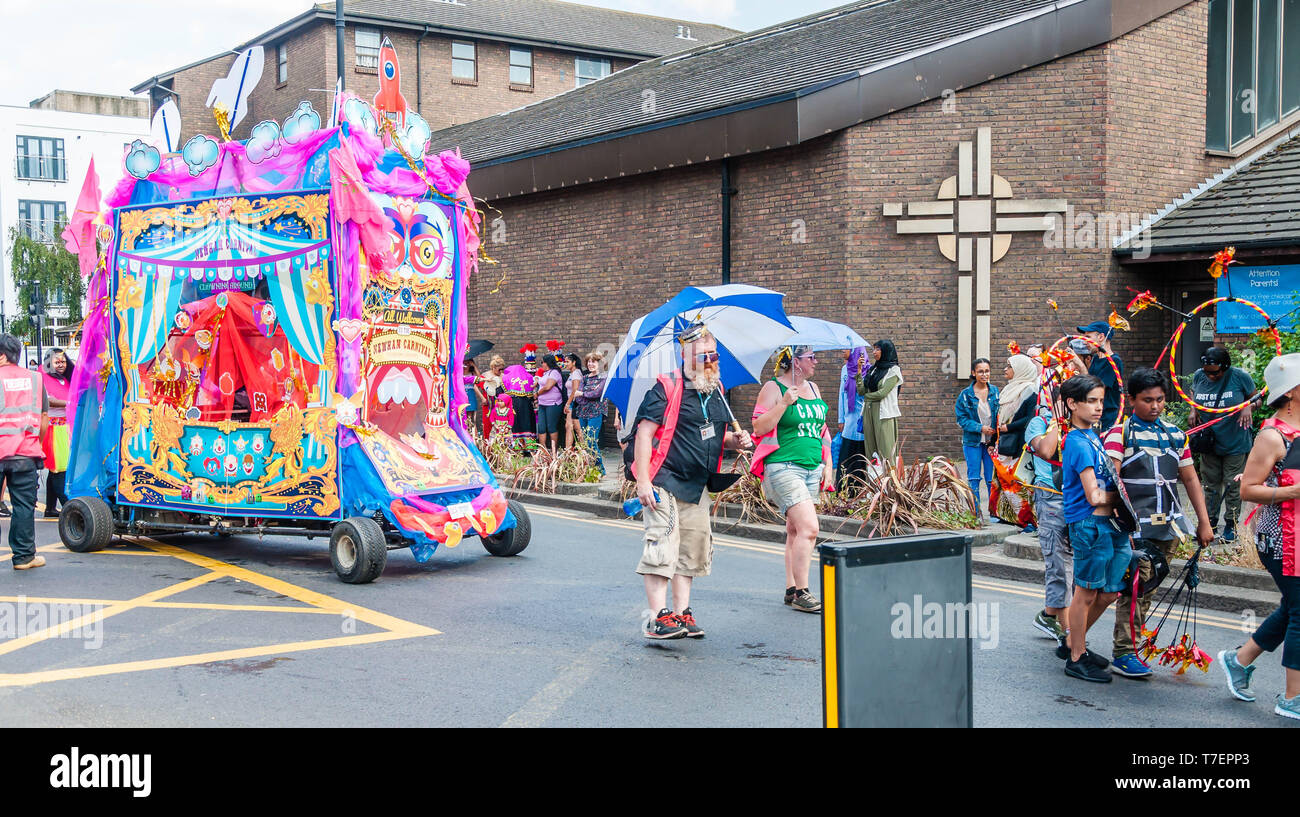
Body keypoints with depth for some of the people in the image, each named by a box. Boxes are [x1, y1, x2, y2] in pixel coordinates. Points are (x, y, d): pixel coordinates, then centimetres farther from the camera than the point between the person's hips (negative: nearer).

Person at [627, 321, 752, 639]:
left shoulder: (716, 391, 13)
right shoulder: (666, 388, -10)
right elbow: (643, 434, -14)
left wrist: (735, 440, 4)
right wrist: (643, 481, -21)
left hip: (697, 487, 8)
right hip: (663, 483, -8)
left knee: (693, 551, 9)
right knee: (662, 547, -11)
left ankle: (683, 613, 17)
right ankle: (658, 617, -8)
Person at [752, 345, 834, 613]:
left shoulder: (813, 388, 17)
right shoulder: (773, 388, -5)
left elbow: (822, 430, 23)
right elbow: (759, 428, -10)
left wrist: (827, 465, 17)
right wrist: (784, 404, -19)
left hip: (812, 469, 7)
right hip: (784, 468, -7)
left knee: (795, 530, 10)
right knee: (808, 528, -16)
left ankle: (791, 589, 17)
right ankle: (801, 593, -10)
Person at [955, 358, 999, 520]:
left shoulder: (996, 392, 4)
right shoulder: (966, 394, -1)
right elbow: (961, 418, -2)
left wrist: (996, 431, -7)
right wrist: (980, 428, -14)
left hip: (992, 441, 1)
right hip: (972, 441, -1)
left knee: (992, 479, 2)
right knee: (973, 478, 1)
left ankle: (995, 512, 13)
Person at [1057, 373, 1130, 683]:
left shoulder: (1092, 435, 13)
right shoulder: (1079, 443, -15)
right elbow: (1095, 497, -16)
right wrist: (1125, 495, -2)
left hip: (1109, 524, 9)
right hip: (1089, 524, -9)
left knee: (1109, 592, 15)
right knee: (1086, 593, 1)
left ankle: (1072, 642, 30)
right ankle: (1077, 658, 13)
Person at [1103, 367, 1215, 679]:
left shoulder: (1175, 435, 14)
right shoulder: (1120, 433, -2)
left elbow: (1190, 479, 17)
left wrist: (1204, 523, 14)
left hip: (1168, 525, 5)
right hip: (1135, 525, -5)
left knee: (1149, 589, 9)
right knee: (1135, 588, -9)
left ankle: (1134, 641, 18)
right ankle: (1123, 655, -4)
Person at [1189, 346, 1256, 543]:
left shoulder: (1239, 377, -13)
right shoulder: (1199, 375, -3)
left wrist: (1247, 407, -22)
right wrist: (1193, 410, -2)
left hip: (1235, 444, -3)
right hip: (1209, 441, 3)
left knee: (1232, 486, 4)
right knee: (1210, 484, 12)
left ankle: (1231, 525, 17)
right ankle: (1210, 522, 25)